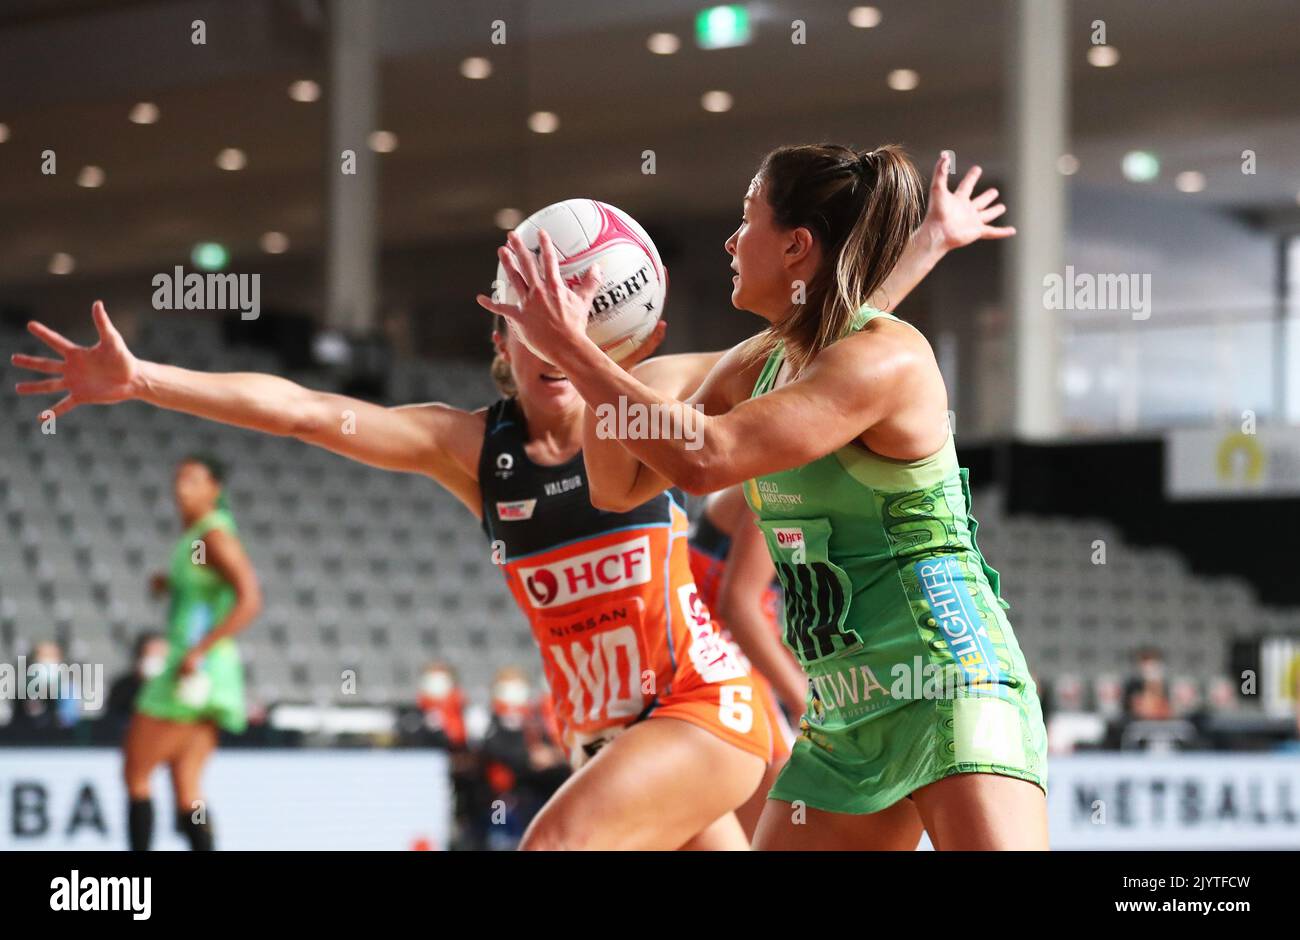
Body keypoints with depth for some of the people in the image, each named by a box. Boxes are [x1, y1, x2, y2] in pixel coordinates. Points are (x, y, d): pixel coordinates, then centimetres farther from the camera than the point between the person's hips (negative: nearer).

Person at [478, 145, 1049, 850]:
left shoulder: (889, 357, -16)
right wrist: (575, 353, 3)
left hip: (952, 689, -8)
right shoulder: (755, 365, 10)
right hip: (842, 724, 8)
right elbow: (620, 485, 16)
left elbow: (702, 459, -25)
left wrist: (570, 346, -18)